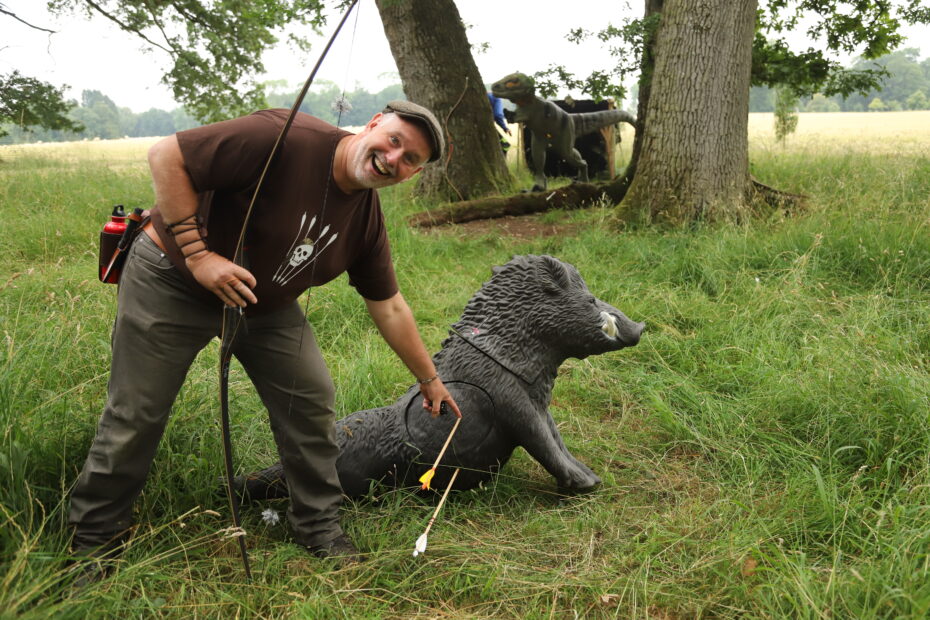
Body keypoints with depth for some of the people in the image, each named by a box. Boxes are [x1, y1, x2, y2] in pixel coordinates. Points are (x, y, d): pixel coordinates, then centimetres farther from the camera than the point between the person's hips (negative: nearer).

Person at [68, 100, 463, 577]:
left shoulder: (366, 219, -8)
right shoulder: (288, 139, -30)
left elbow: (389, 308, 4)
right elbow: (166, 157, -29)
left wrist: (429, 380, 10)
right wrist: (197, 252, -33)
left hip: (264, 302, 6)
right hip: (171, 282, -6)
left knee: (312, 400, -3)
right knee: (134, 417, 1)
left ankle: (319, 527, 17)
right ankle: (93, 540, 24)